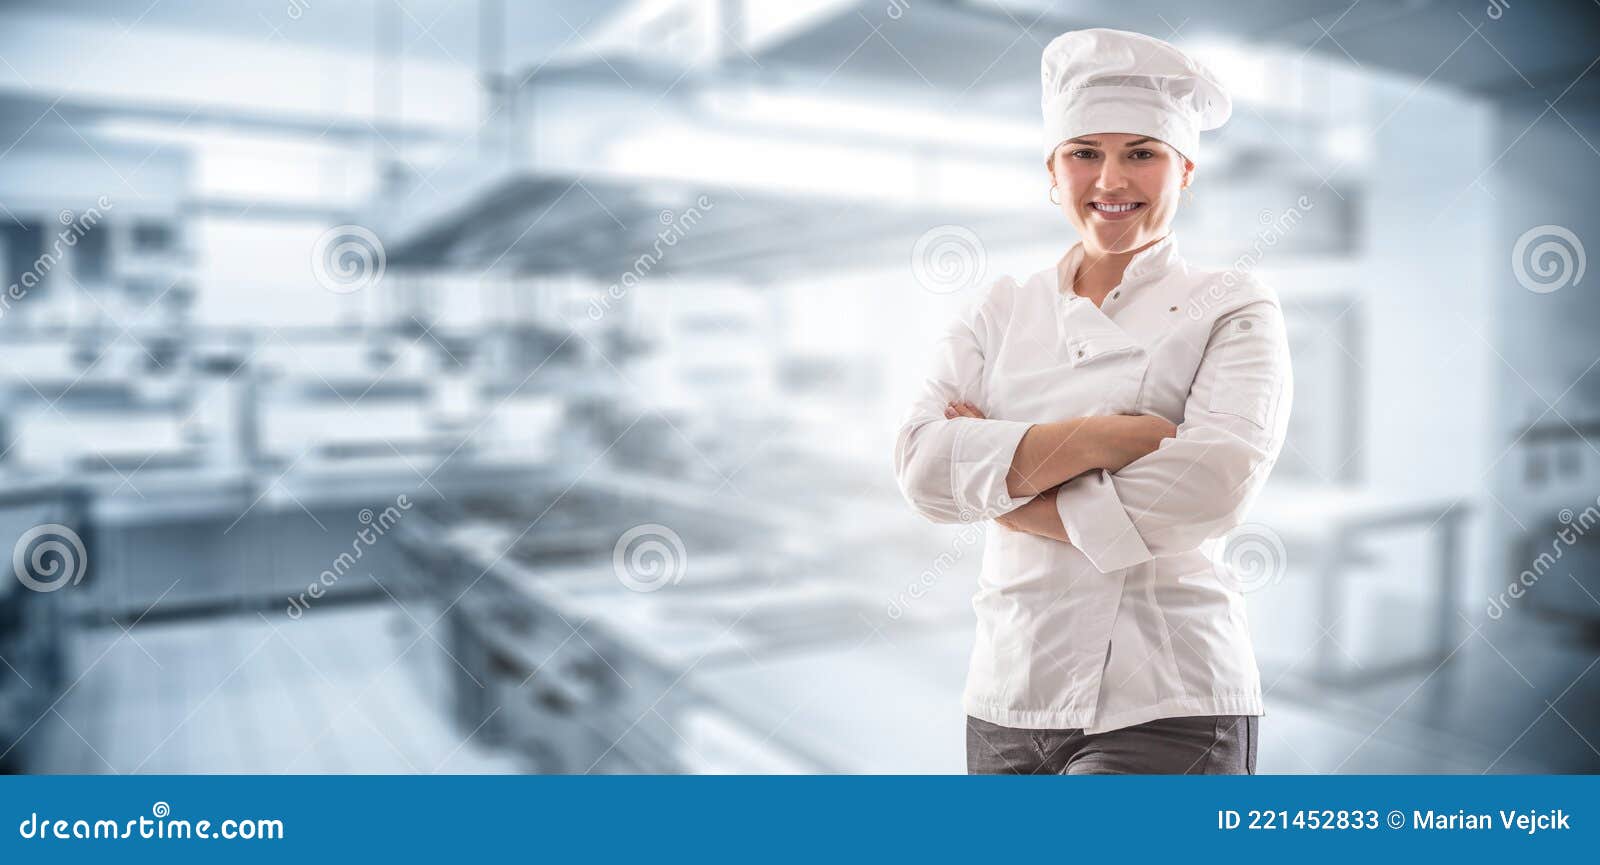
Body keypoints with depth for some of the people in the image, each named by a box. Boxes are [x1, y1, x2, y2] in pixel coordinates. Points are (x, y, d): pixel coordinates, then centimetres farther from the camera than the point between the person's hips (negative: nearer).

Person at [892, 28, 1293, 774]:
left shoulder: (1234, 311, 0)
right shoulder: (999, 315, 8)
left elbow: (1213, 484, -16)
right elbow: (923, 467, -7)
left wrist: (997, 484, -10)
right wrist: (1109, 433, -16)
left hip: (1167, 708, -3)